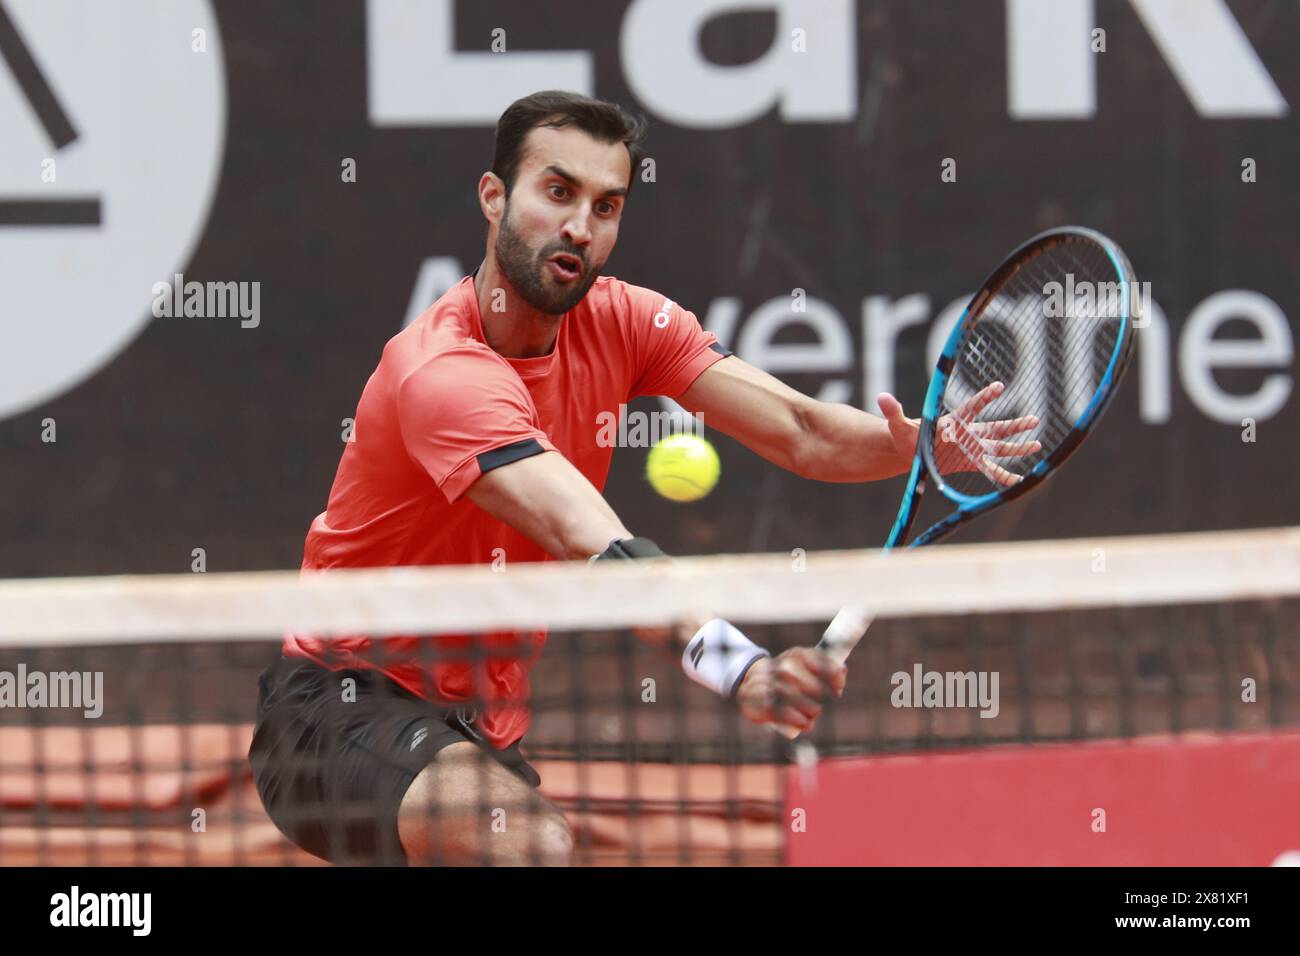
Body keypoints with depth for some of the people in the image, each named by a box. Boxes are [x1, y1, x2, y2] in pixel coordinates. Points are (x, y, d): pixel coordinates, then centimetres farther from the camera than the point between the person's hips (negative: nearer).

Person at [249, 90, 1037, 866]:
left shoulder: (621, 321, 0)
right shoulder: (439, 370, -26)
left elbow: (802, 433, -8)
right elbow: (593, 544, -41)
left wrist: (923, 442, -29)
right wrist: (733, 665, -55)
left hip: (482, 728, 9)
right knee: (534, 844, -34)